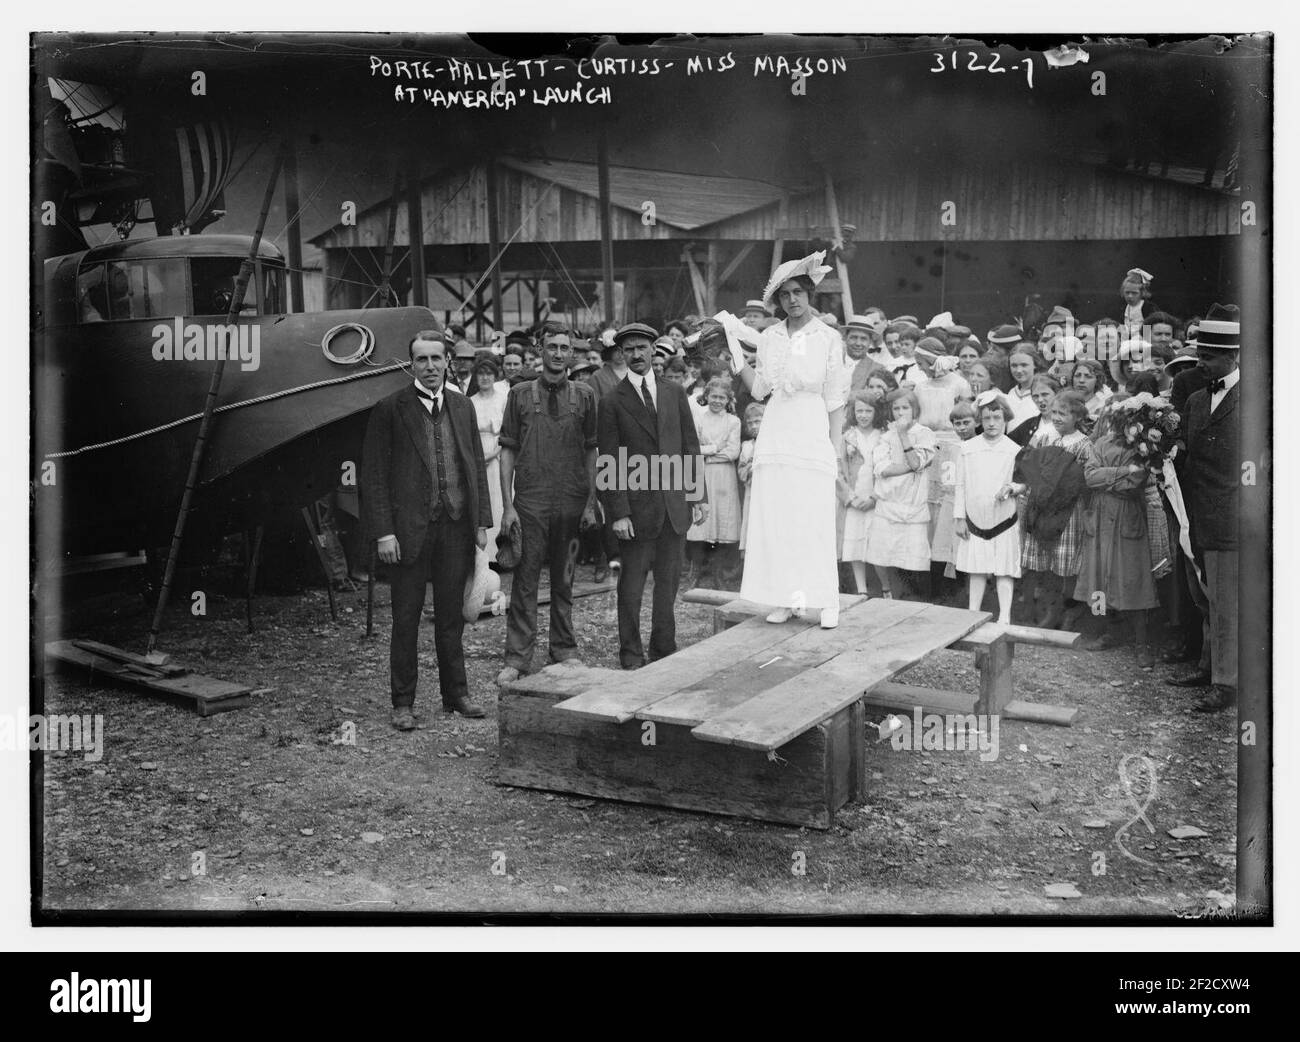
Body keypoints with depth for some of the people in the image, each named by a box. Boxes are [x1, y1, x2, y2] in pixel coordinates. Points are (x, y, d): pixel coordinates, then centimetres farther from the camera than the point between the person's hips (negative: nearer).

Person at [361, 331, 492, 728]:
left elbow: (477, 466, 14)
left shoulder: (462, 407, 11)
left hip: (456, 527, 4)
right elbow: (373, 474, -5)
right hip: (409, 527, -4)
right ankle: (403, 702, 13)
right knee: (406, 619, 4)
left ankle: (456, 694, 23)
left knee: (452, 615, 12)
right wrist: (383, 532, -11)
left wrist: (482, 522, 7)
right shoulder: (389, 409, -3)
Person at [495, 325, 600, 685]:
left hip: (572, 503, 2)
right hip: (530, 502, -1)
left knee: (564, 580, 10)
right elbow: (508, 450, 2)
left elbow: (591, 452, 7)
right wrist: (507, 504, -4)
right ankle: (517, 657, 3)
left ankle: (564, 650, 22)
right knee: (525, 580, -2)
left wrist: (591, 503, 1)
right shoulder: (520, 394, 3)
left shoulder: (584, 396, 7)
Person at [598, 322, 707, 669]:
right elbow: (609, 462, -5)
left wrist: (699, 496, 4)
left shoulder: (674, 393, 10)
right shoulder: (613, 402, -2)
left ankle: (664, 650, 22)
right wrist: (618, 512, -11)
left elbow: (691, 445, 11)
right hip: (638, 507, -3)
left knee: (669, 581, 10)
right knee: (632, 584, 3)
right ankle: (631, 656, 14)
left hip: (676, 505, 4)